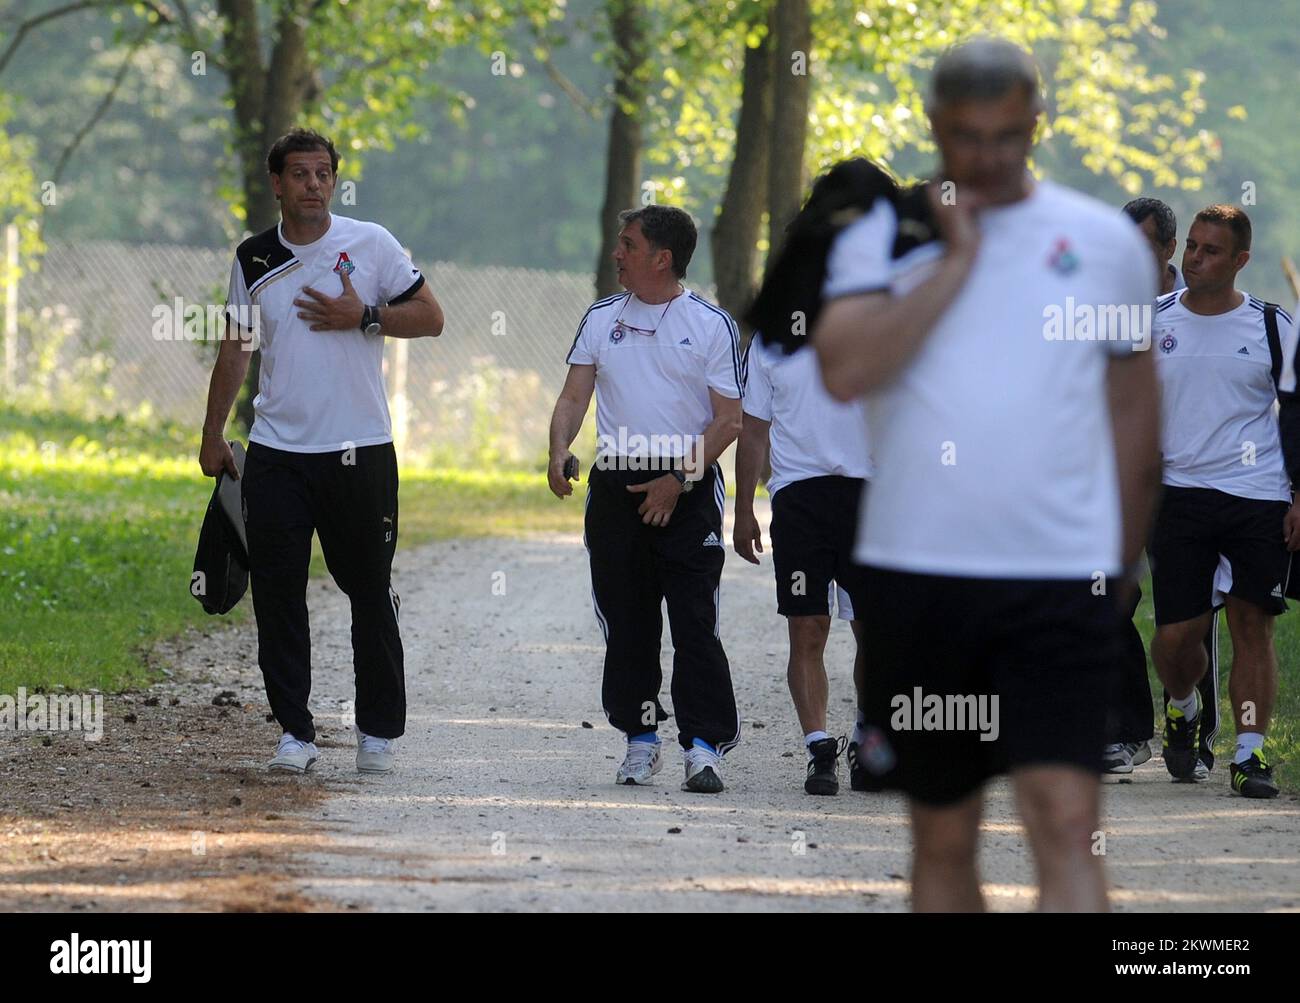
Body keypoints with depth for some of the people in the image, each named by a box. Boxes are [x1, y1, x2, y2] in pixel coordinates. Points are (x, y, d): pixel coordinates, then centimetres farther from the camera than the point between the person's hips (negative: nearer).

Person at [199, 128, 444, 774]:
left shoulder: (370, 244, 1)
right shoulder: (253, 259, 9)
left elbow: (430, 318, 2)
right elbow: (235, 349, 17)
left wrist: (362, 317, -12)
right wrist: (213, 435, 15)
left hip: (360, 452, -2)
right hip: (276, 452, 2)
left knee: (371, 593, 1)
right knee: (276, 593, -1)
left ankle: (379, 732, 12)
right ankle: (294, 732, 5)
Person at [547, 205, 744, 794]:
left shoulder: (711, 324, -2)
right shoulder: (602, 319, 11)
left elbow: (729, 419, -3)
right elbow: (574, 396, 10)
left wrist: (678, 480, -12)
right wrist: (559, 452, -9)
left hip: (687, 491, -4)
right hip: (615, 487, 4)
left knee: (695, 623, -10)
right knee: (626, 623, 6)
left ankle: (703, 746, -12)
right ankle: (640, 740, 14)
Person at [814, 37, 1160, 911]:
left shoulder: (1107, 241, 7)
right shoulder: (882, 238, 5)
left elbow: (1133, 407, 14)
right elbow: (845, 371, -12)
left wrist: (1124, 566, 15)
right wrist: (955, 261, -11)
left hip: (1064, 578, -1)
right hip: (917, 575, 1)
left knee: (1066, 820, -14)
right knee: (943, 835, 9)